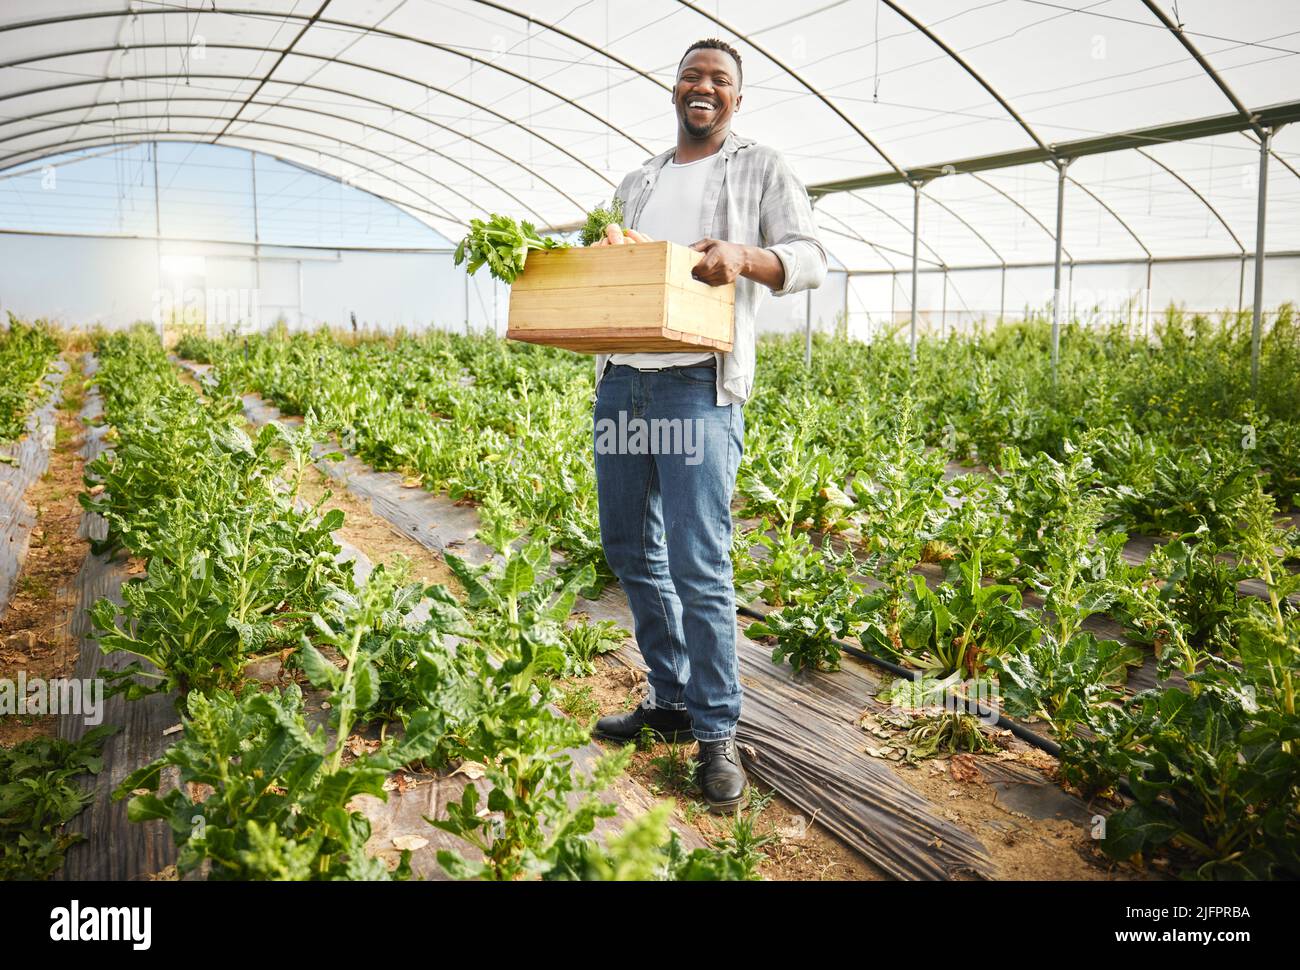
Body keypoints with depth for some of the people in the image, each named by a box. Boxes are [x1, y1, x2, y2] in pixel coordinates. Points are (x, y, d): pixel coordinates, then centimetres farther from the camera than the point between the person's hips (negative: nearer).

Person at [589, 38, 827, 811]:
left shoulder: (762, 168, 9)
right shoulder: (637, 183, 24)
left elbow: (811, 258, -1)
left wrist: (743, 256, -20)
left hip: (698, 384, -6)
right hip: (619, 377, 6)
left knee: (698, 563, -10)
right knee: (630, 548, 9)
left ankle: (717, 732, 5)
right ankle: (671, 700, 25)